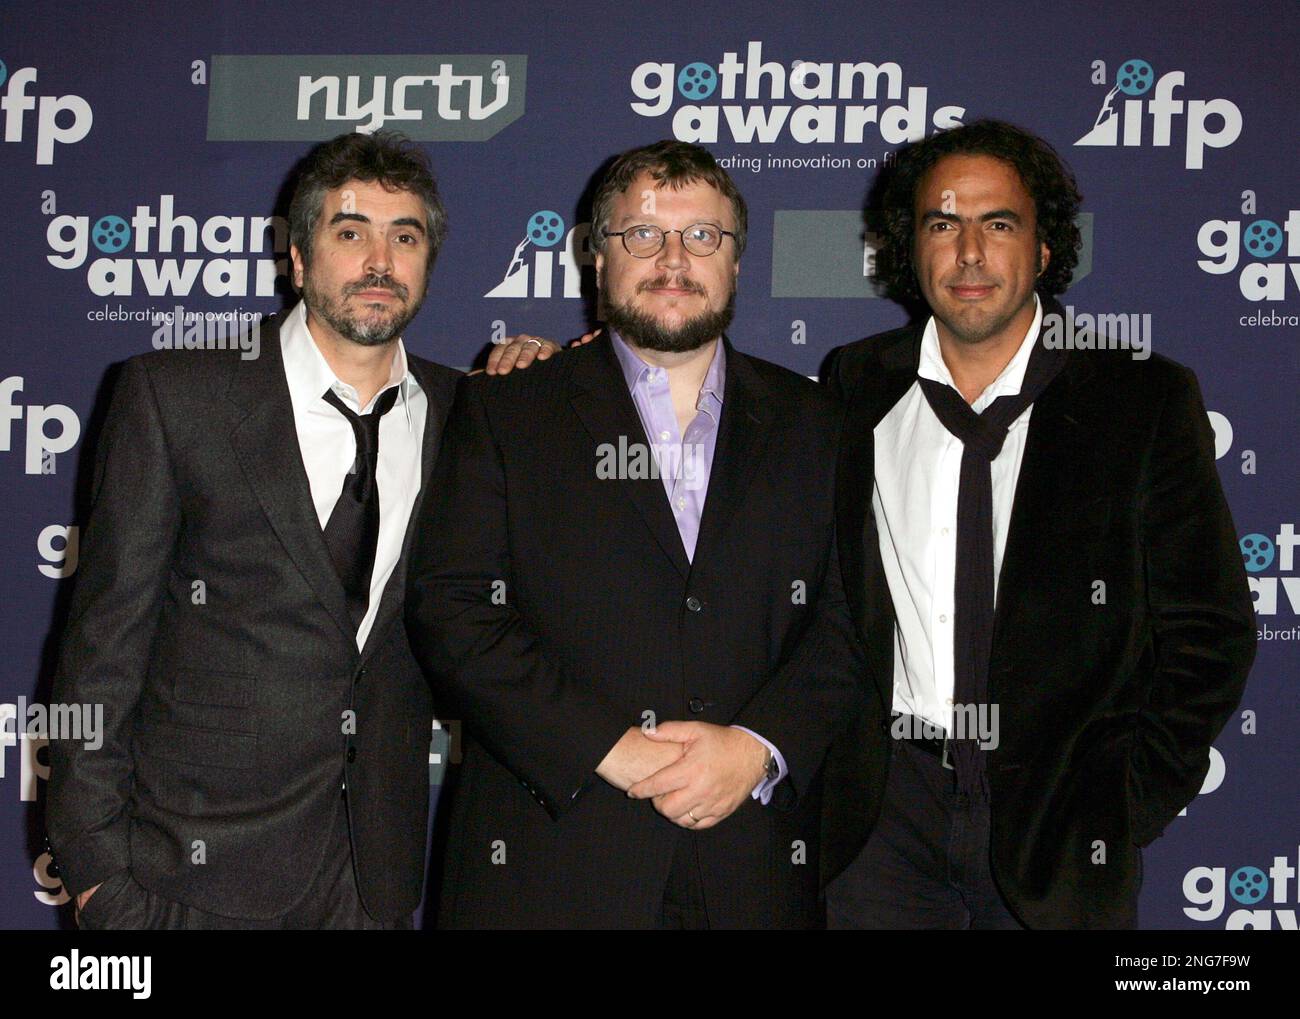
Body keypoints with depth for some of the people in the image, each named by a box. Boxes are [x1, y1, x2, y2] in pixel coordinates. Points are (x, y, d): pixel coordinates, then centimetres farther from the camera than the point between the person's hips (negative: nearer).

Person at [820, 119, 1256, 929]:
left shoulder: (1146, 399, -4)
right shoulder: (857, 386, 3)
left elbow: (1210, 630, -1)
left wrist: (1130, 802, -7)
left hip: (1057, 818, -1)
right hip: (886, 814, 2)